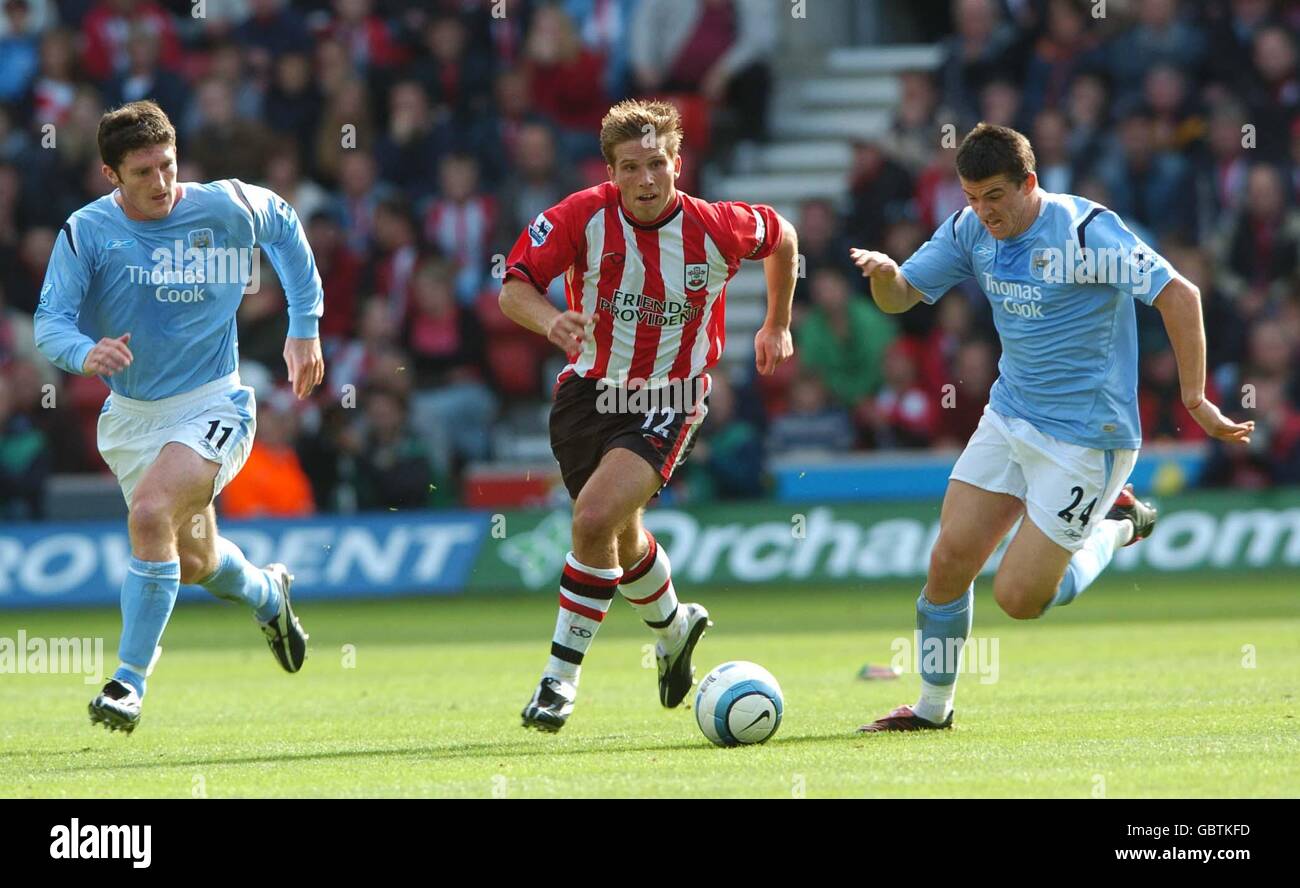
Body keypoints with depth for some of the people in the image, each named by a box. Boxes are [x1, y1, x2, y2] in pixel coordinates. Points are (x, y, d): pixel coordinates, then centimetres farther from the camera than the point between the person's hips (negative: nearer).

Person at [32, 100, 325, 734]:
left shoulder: (225, 208, -11)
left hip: (211, 407, -3)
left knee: (151, 510, -28)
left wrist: (305, 326, 8)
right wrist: (85, 352, -41)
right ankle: (268, 594, 51)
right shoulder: (86, 232, -11)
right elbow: (49, 323, -17)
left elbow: (284, 226, 11)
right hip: (130, 416, 3)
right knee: (194, 561, 14)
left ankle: (130, 680, -20)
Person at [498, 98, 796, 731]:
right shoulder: (584, 216, -15)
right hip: (588, 391, 3)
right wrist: (551, 321, -36)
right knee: (622, 539, 17)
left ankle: (561, 674, -11)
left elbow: (781, 237, 8)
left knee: (594, 519, -24)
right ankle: (674, 629, 50)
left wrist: (778, 325, 19)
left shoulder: (715, 229, -14)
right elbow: (514, 288, -14)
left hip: (668, 401, -3)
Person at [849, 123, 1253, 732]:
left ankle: (1116, 527, 18)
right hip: (1008, 421, 6)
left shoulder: (1086, 231, -20)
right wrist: (884, 273, -19)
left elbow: (1178, 295, -22)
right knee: (950, 560, -2)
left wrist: (1195, 400, -22)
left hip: (1084, 440, -6)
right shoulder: (970, 231, 0)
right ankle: (932, 707, 17)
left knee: (1018, 597, -8)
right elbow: (900, 297, 6)